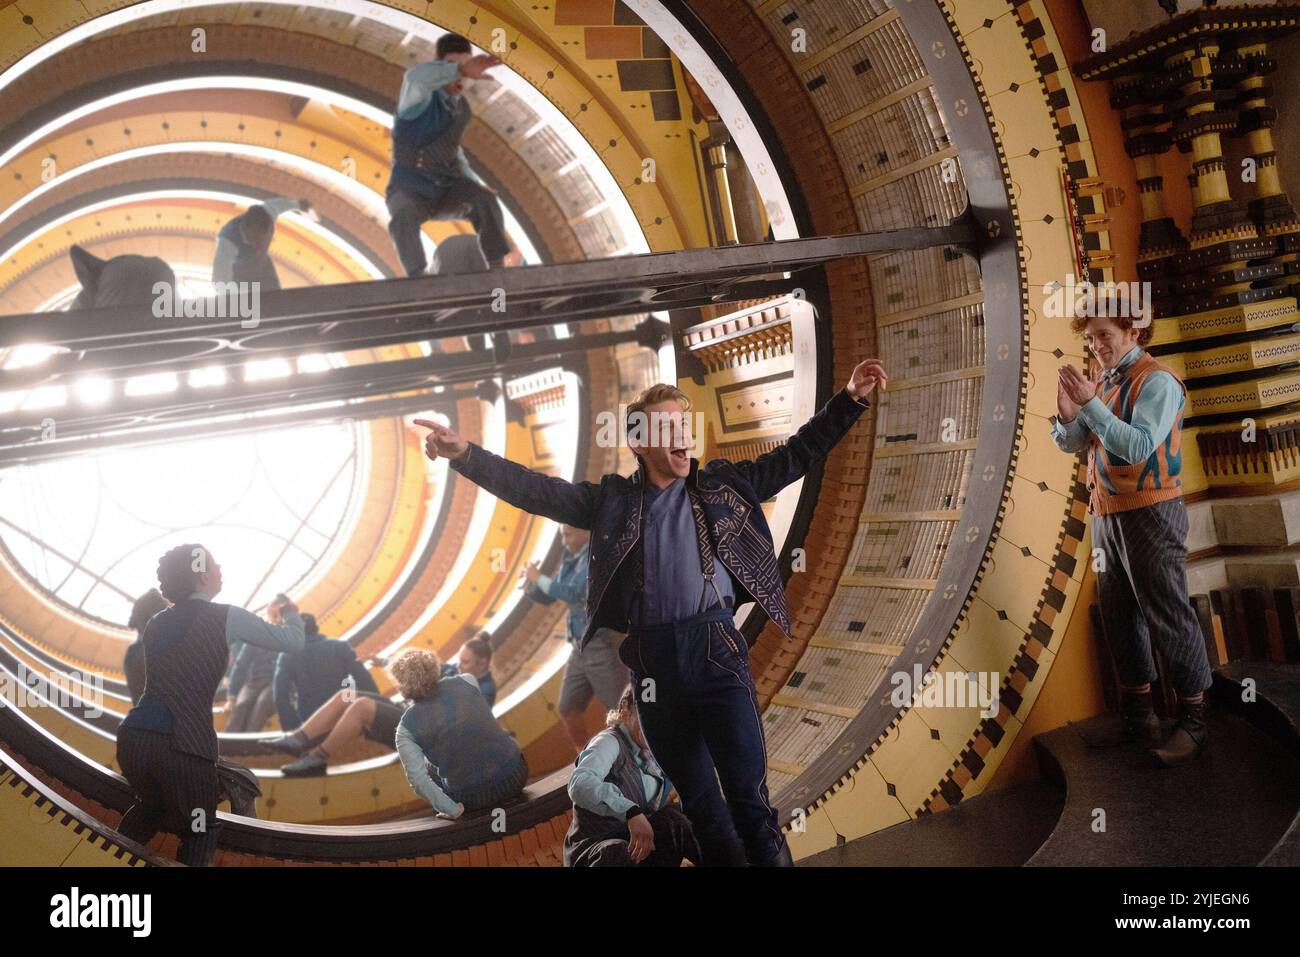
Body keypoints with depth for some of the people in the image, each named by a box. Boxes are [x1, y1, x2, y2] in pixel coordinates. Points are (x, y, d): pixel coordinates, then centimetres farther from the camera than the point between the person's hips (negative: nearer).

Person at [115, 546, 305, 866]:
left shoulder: (157, 623, 18)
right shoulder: (226, 617, 1)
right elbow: (293, 642, 9)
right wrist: (290, 614, 31)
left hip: (133, 736, 6)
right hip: (183, 744, -6)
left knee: (151, 806, 34)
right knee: (198, 837, 11)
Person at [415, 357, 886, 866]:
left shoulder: (724, 484, 11)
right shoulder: (613, 499, 10)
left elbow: (795, 455, 11)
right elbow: (535, 490, 3)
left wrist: (849, 400, 4)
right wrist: (465, 454, -9)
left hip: (715, 649, -2)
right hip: (651, 660, 2)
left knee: (749, 796, -3)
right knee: (698, 802, 13)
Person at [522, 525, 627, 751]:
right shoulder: (571, 560, 9)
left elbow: (575, 594, -24)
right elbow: (548, 596, 16)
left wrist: (539, 578, -13)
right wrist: (532, 579, -4)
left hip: (603, 647, -8)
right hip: (579, 648, 9)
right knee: (567, 710, 11)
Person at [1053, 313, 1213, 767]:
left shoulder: (1157, 381, -13)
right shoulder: (1101, 382, 10)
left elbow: (1139, 447, -25)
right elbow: (1070, 443, 6)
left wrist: (1090, 404, -28)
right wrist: (1068, 413, -15)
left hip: (1150, 512, -8)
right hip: (1106, 513, 8)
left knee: (1167, 615, -1)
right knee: (1120, 614, 13)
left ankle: (1193, 717, 10)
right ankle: (1138, 712, 24)